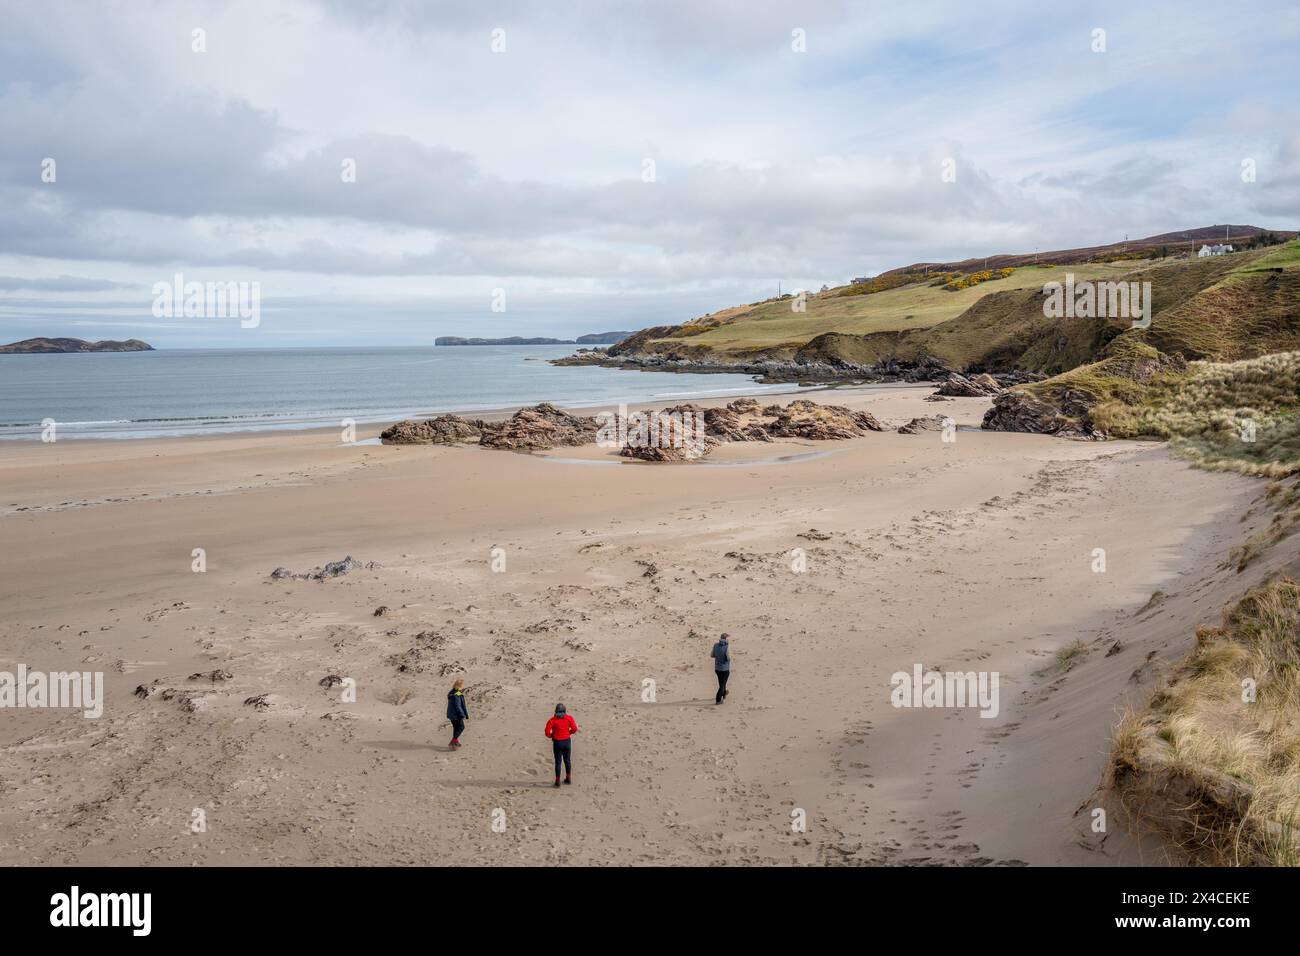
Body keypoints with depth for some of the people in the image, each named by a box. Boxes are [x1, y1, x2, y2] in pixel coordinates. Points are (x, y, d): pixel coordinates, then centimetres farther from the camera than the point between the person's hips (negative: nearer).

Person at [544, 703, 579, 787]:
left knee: (558, 762, 7)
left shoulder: (552, 720, -11)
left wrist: (552, 736, 4)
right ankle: (568, 778, 28)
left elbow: (547, 733, -16)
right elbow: (574, 729, -6)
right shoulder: (569, 718, -6)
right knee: (567, 760, 18)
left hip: (557, 742, -2)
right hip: (567, 741, 2)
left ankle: (557, 781, 10)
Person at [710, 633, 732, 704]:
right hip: (725, 669, -5)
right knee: (722, 684, 9)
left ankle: (724, 694, 48)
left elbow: (711, 655, 3)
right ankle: (718, 700, 9)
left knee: (721, 682, 28)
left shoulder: (716, 645, -4)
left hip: (717, 668, 5)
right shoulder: (727, 646, -20)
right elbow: (729, 658, -24)